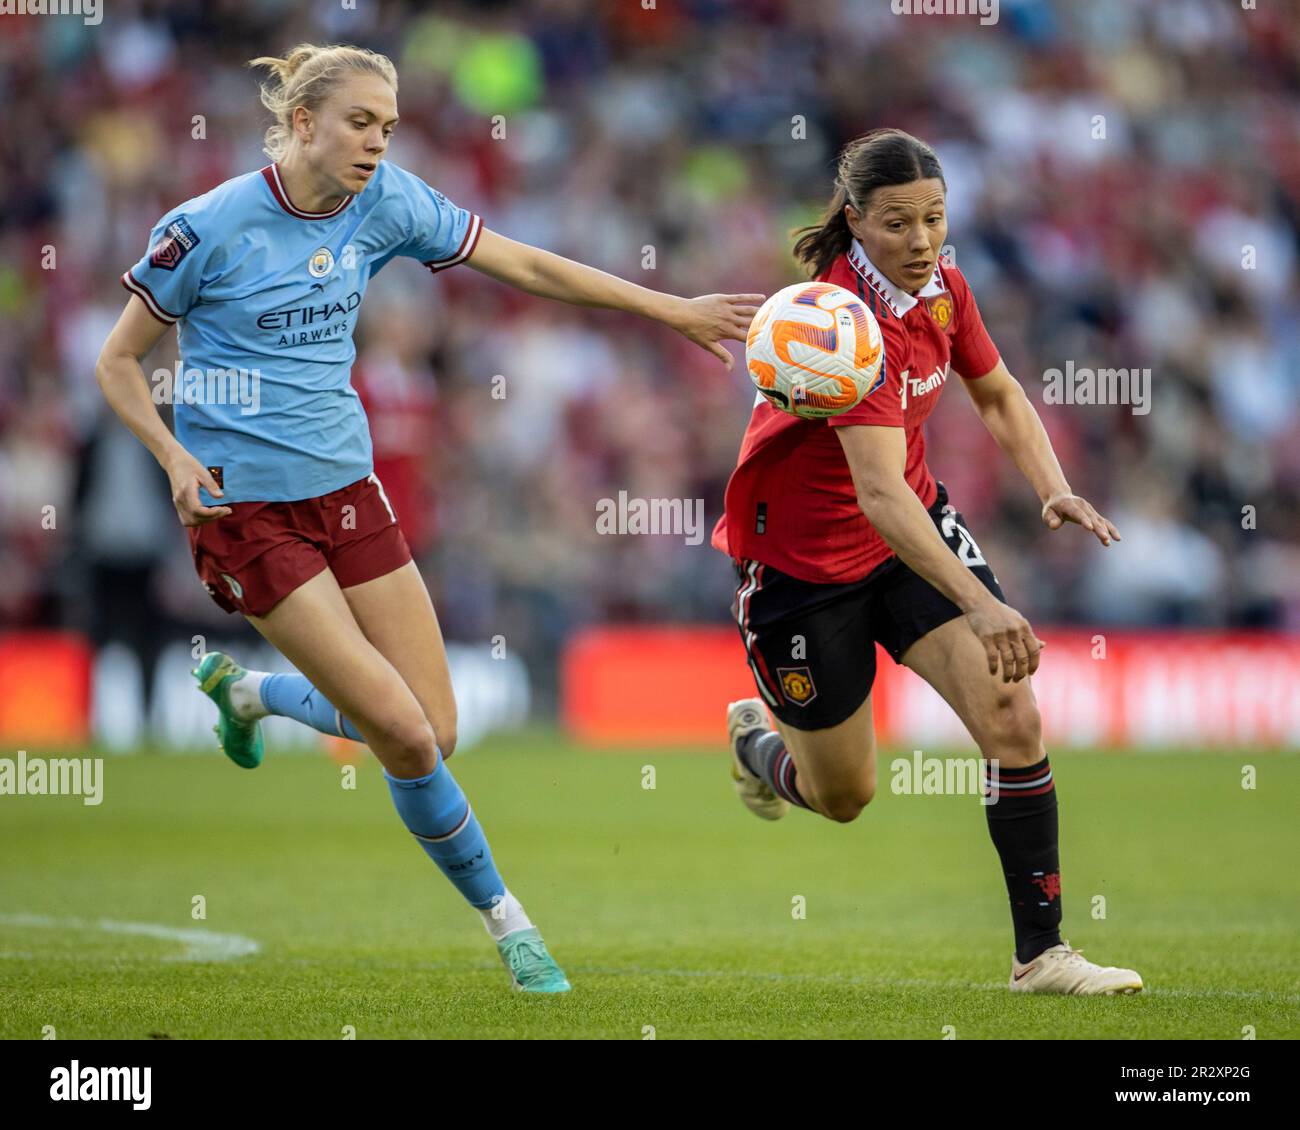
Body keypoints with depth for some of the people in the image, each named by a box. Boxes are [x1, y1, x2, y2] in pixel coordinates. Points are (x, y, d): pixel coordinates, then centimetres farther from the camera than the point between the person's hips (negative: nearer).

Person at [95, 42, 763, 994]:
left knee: (432, 731, 3)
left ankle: (248, 690, 30)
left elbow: (526, 265, 4)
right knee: (405, 734, -14)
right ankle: (503, 918, 6)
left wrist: (675, 311, 1)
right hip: (245, 507, -6)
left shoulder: (385, 203, -1)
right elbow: (119, 360, -4)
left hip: (346, 487, 6)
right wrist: (176, 458, -19)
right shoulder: (211, 227, -14)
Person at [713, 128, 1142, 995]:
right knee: (845, 796, 9)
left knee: (1013, 718, -15)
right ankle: (757, 738, 45)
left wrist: (1054, 487, -8)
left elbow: (997, 394, 11)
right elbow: (879, 492, -42)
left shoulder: (940, 285, -8)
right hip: (804, 561, -6)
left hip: (918, 533, 6)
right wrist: (978, 603, -53)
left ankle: (1040, 952, -8)